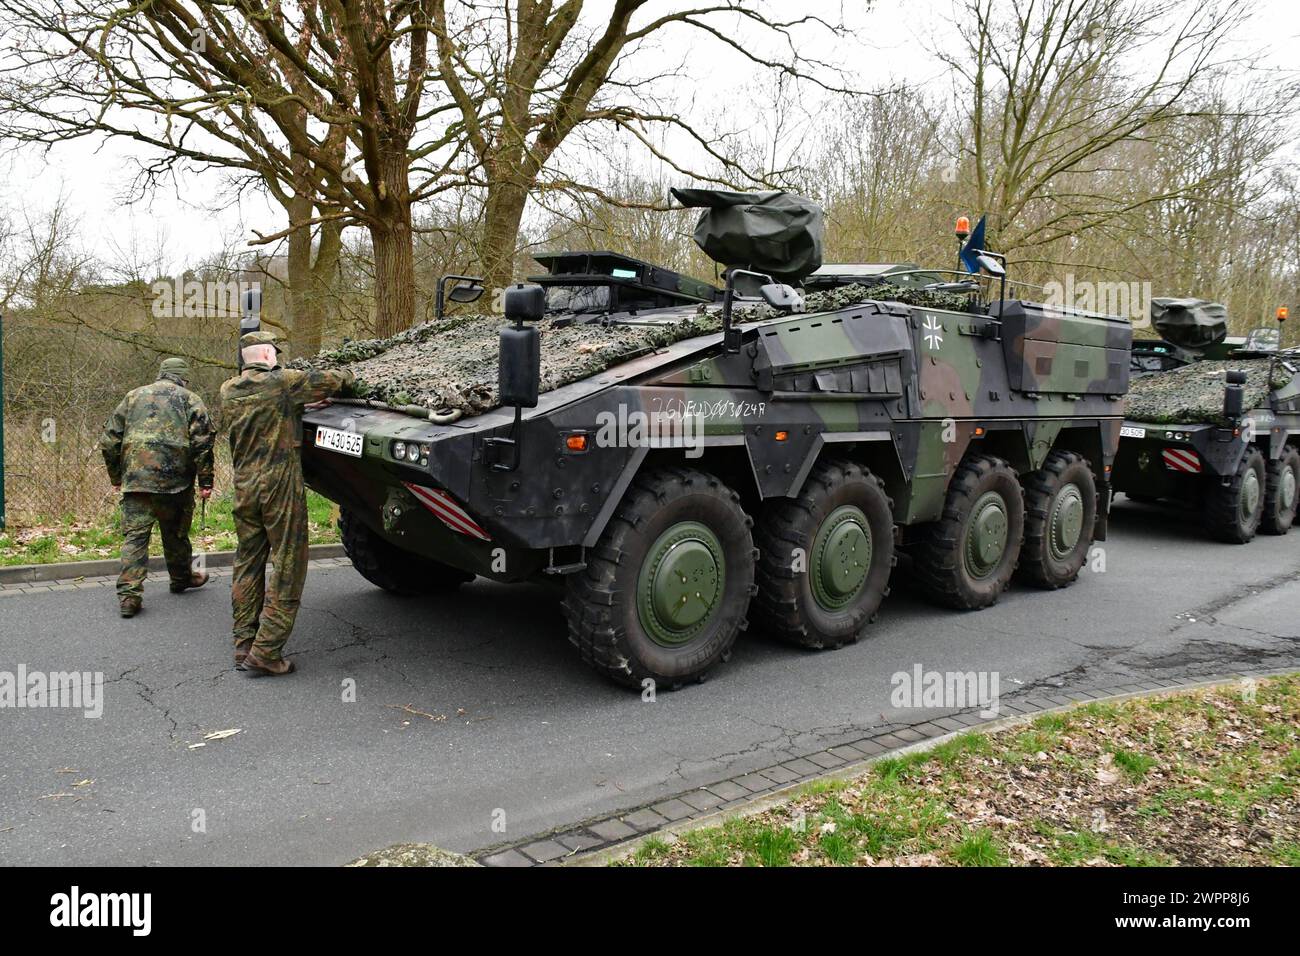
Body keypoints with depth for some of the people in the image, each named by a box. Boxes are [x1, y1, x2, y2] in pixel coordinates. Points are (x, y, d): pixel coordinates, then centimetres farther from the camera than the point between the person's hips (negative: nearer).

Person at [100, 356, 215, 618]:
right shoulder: (190, 400, 5)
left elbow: (109, 441, 14)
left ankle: (129, 594, -5)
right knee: (175, 533, 15)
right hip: (174, 479, -2)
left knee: (134, 535, 2)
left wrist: (116, 477, 21)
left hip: (135, 479, 2)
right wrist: (205, 481, -4)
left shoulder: (133, 396, 16)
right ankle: (182, 578, 33)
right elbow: (202, 444, -7)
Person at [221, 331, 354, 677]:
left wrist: (298, 404, 20)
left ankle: (243, 647, 19)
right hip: (280, 485, -6)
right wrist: (346, 376, 19)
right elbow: (331, 381, -3)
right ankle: (265, 653, -2)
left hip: (244, 487, 7)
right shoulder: (284, 382, -10)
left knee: (247, 565, 14)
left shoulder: (228, 391, 8)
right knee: (287, 568, -1)